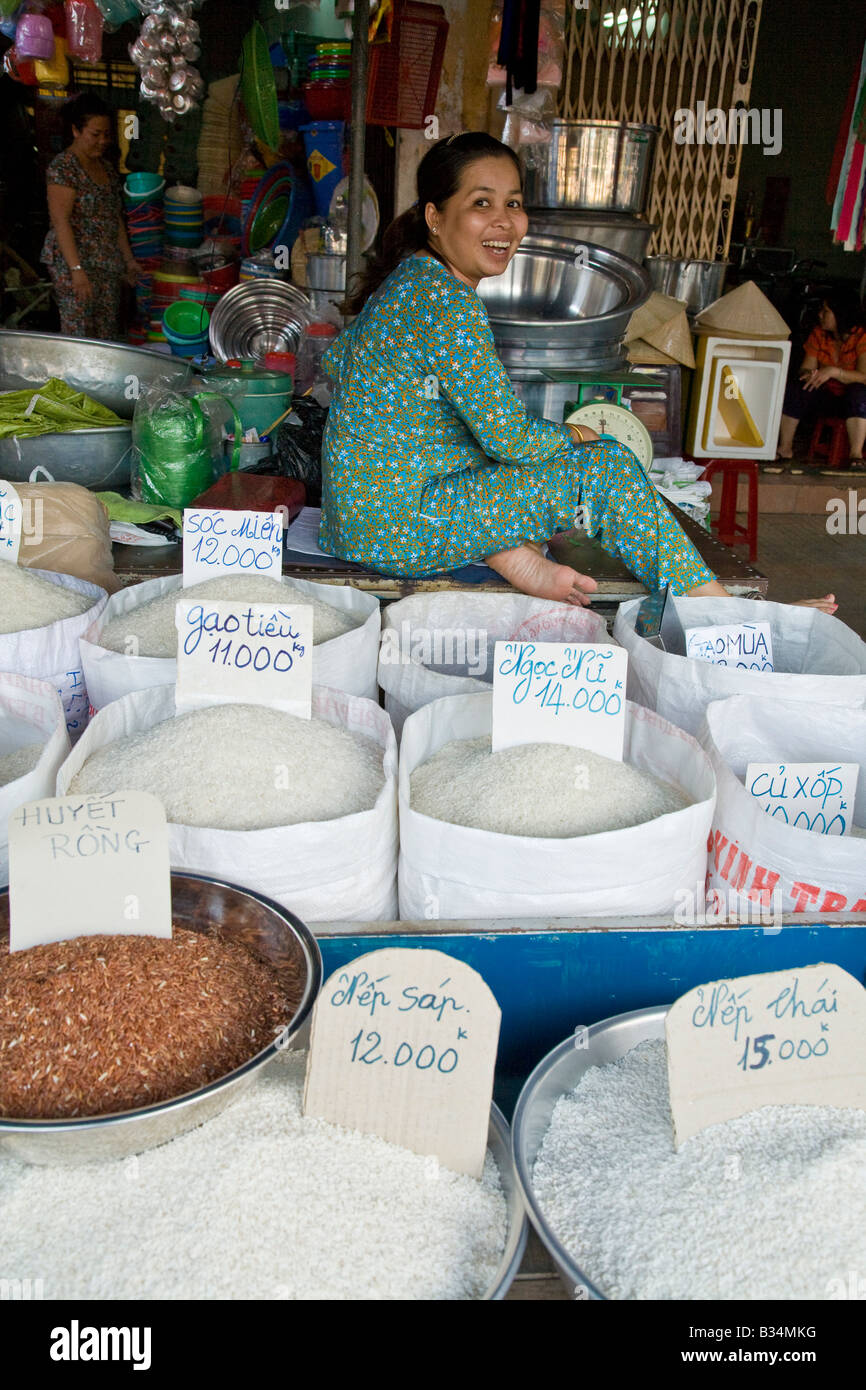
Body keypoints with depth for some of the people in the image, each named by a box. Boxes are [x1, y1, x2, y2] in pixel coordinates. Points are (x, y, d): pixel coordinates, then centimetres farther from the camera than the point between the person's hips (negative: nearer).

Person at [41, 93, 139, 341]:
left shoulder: (105, 167, 14)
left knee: (108, 334, 8)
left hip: (108, 264, 8)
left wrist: (128, 259, 17)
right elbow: (61, 222, -17)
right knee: (79, 334, -7)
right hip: (75, 263, -8)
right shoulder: (63, 167, -11)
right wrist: (77, 269, -24)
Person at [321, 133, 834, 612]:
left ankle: (521, 560, 1)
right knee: (605, 466, -10)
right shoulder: (448, 303, -20)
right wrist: (569, 436, 3)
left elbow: (337, 357, 22)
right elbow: (509, 437, -20)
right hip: (393, 526, -10)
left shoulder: (409, 279, 10)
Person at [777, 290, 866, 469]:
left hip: (851, 399, -4)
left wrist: (833, 371, -34)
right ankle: (785, 448, -19)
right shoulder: (818, 334, 2)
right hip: (825, 396, 4)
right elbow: (806, 367, 0)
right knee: (792, 389, -22)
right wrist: (809, 374, -26)